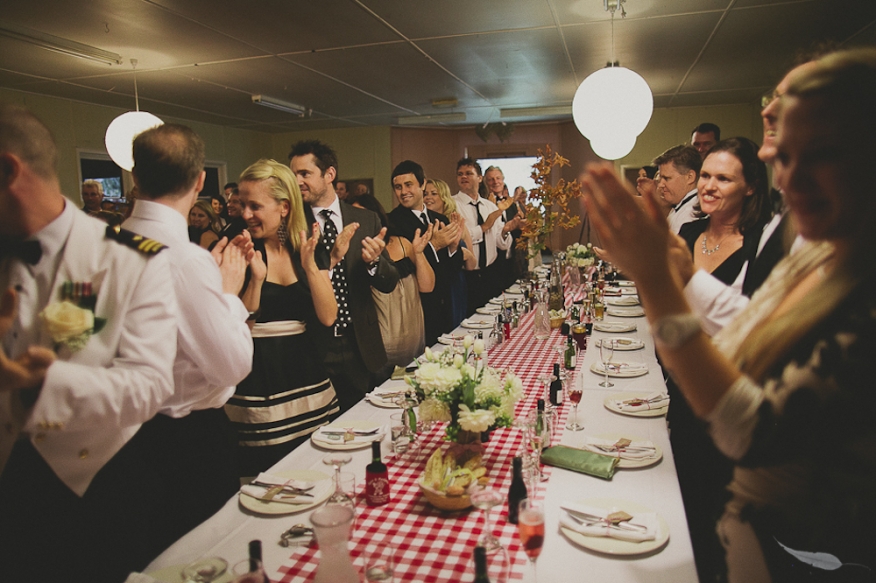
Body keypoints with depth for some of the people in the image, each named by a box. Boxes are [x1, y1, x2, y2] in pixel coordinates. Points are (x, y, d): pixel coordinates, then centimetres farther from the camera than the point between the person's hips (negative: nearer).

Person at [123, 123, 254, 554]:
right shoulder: (186, 259, -27)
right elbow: (234, 365, -22)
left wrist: (213, 275, 10)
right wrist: (229, 289, -11)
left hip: (135, 424, 8)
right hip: (190, 438, -8)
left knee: (158, 553, 26)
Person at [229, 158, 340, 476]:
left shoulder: (306, 246, 3)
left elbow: (327, 317, -5)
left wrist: (309, 264, -15)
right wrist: (256, 277, -21)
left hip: (307, 376, 3)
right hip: (258, 384, -3)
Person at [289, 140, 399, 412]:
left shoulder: (366, 220, 3)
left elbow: (390, 283, 3)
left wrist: (373, 261, -18)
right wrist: (330, 257, -25)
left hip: (360, 348, 2)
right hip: (312, 348, -2)